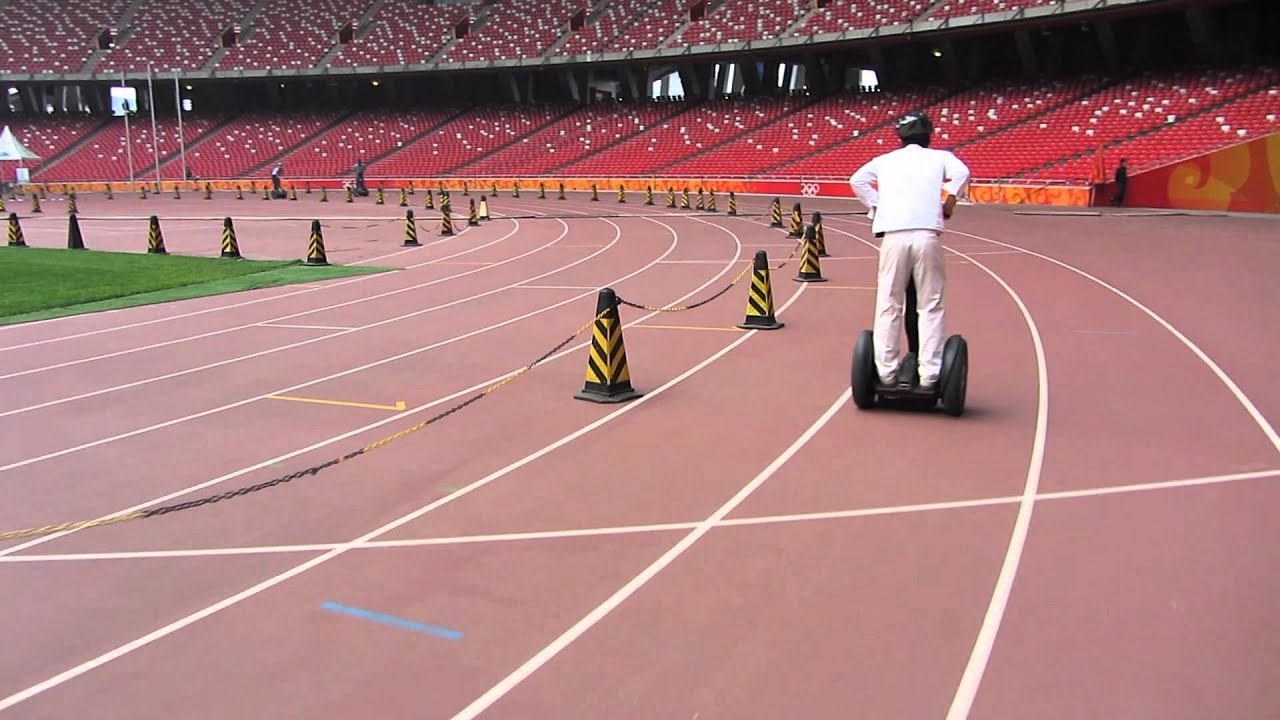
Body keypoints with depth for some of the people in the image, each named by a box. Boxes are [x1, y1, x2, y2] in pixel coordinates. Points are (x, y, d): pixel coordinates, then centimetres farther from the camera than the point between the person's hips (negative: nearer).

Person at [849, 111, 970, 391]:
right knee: (932, 306, 3)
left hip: (893, 235, 1)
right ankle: (929, 375, -1)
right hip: (927, 234, -1)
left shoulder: (886, 159, 20)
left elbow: (857, 180, 8)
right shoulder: (939, 157, 16)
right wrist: (949, 201, 10)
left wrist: (876, 207, 12)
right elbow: (961, 172, -2)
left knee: (888, 306, 7)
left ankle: (887, 372, 8)